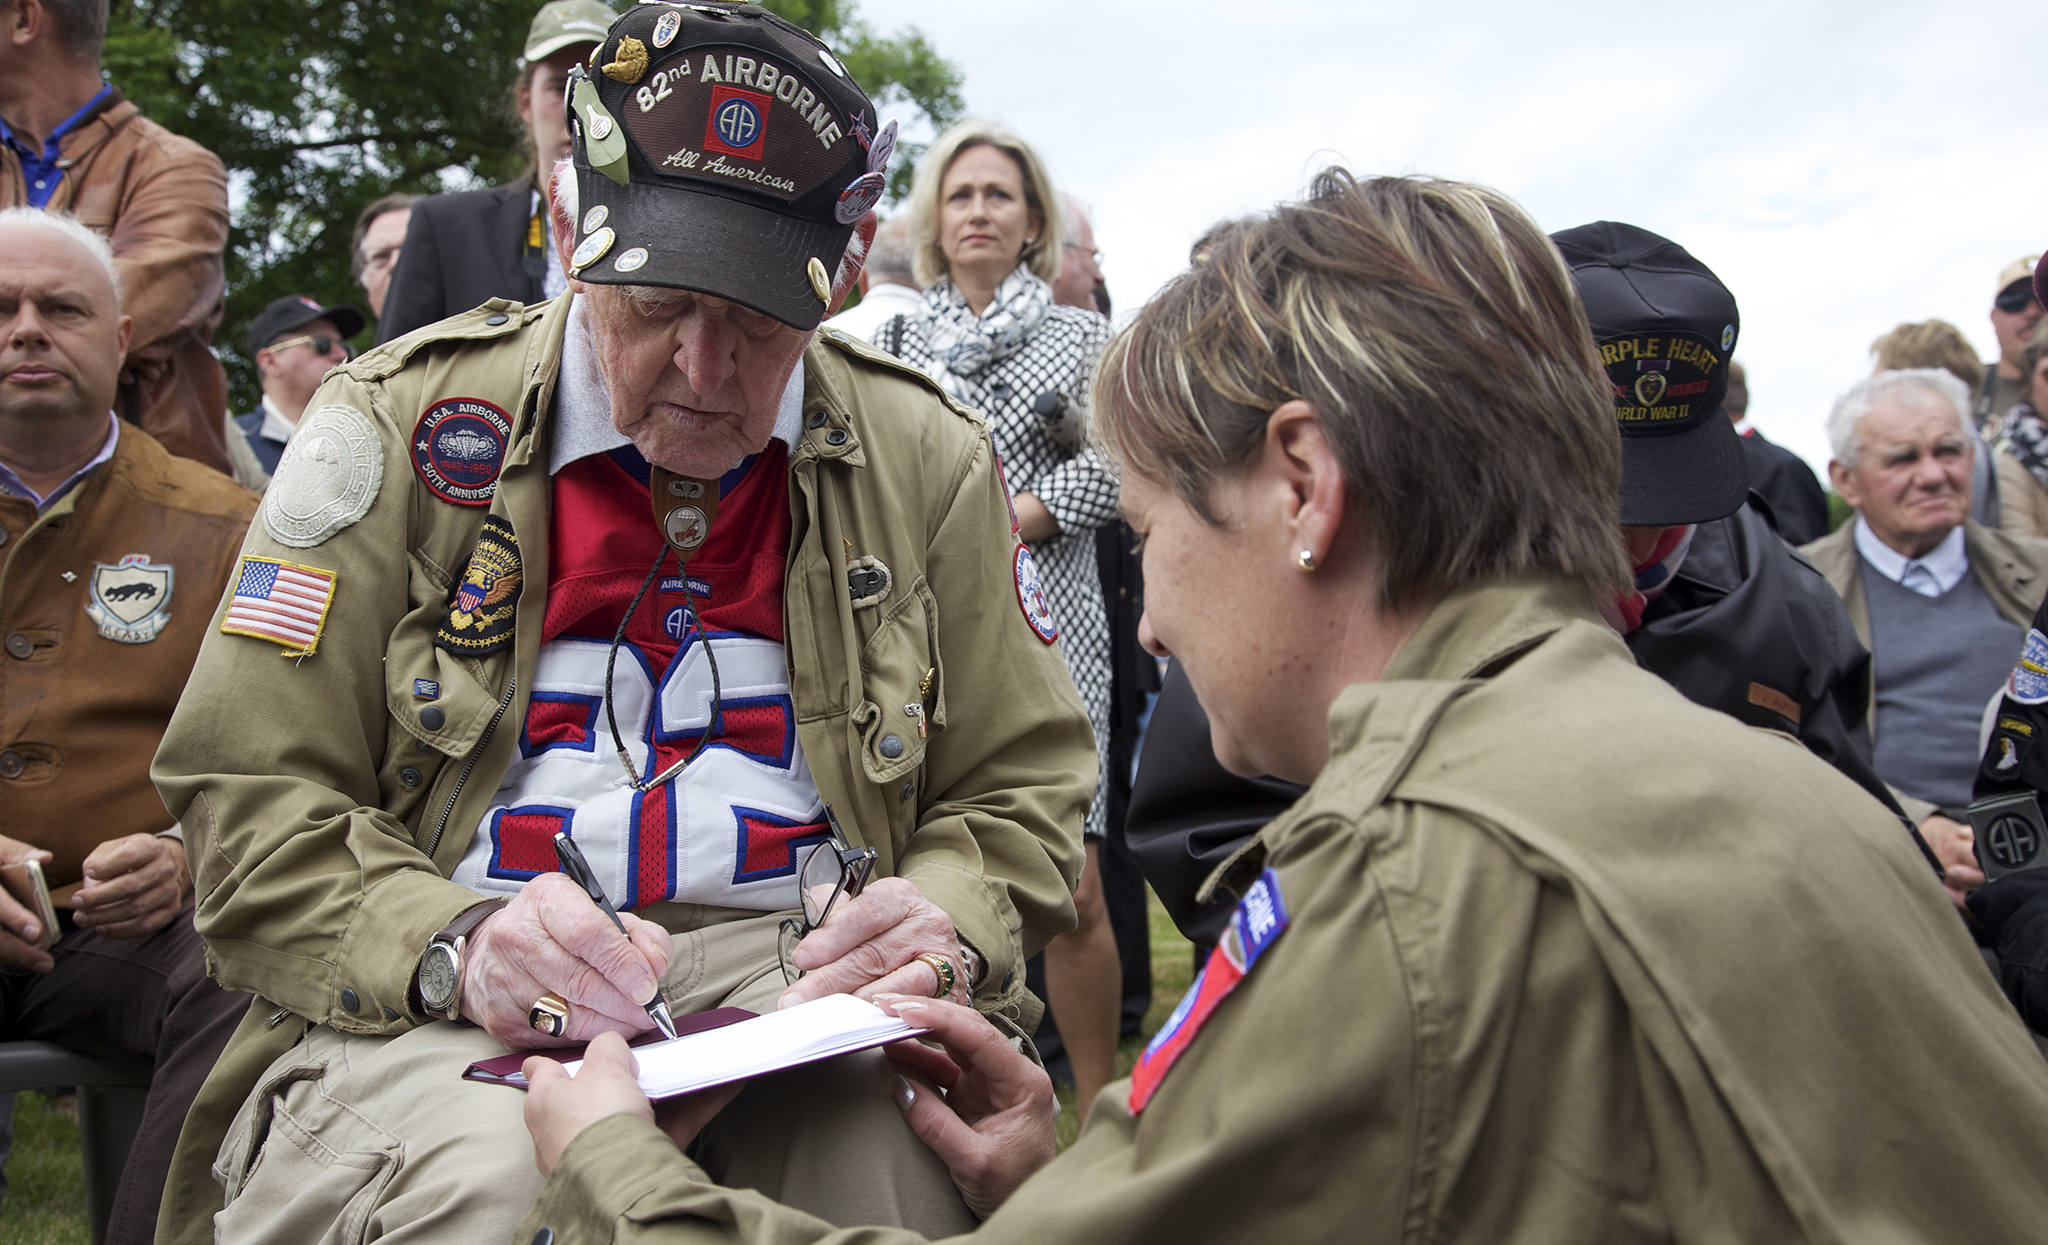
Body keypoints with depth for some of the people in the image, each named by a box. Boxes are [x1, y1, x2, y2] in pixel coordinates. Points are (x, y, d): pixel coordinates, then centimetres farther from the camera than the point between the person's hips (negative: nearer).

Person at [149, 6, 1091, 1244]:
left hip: (798, 966, 1)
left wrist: (945, 925, -12)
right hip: (437, 1002, 0)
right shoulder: (398, 429, 2)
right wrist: (453, 945, -20)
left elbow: (1023, 786, 12)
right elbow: (250, 795, 0)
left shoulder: (928, 458, 8)